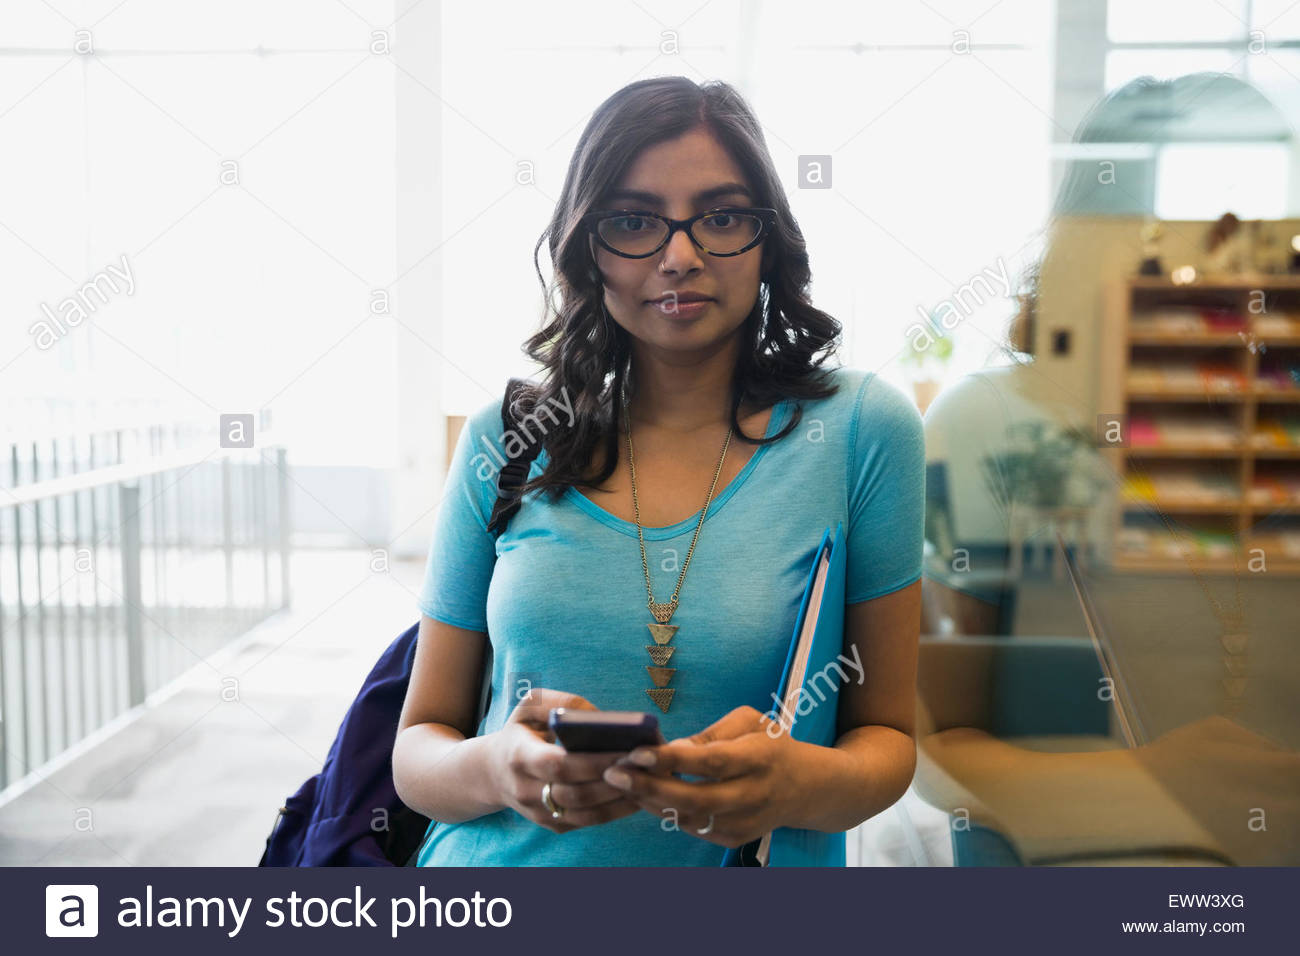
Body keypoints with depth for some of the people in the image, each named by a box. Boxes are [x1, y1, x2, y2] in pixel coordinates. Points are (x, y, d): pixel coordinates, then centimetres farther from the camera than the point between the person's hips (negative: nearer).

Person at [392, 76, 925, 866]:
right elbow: (418, 749, 5)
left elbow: (886, 735, 2)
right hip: (490, 859, 1)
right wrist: (500, 768, -16)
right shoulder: (505, 442, 1)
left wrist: (797, 784, -18)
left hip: (735, 857, 0)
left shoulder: (862, 429, -3)